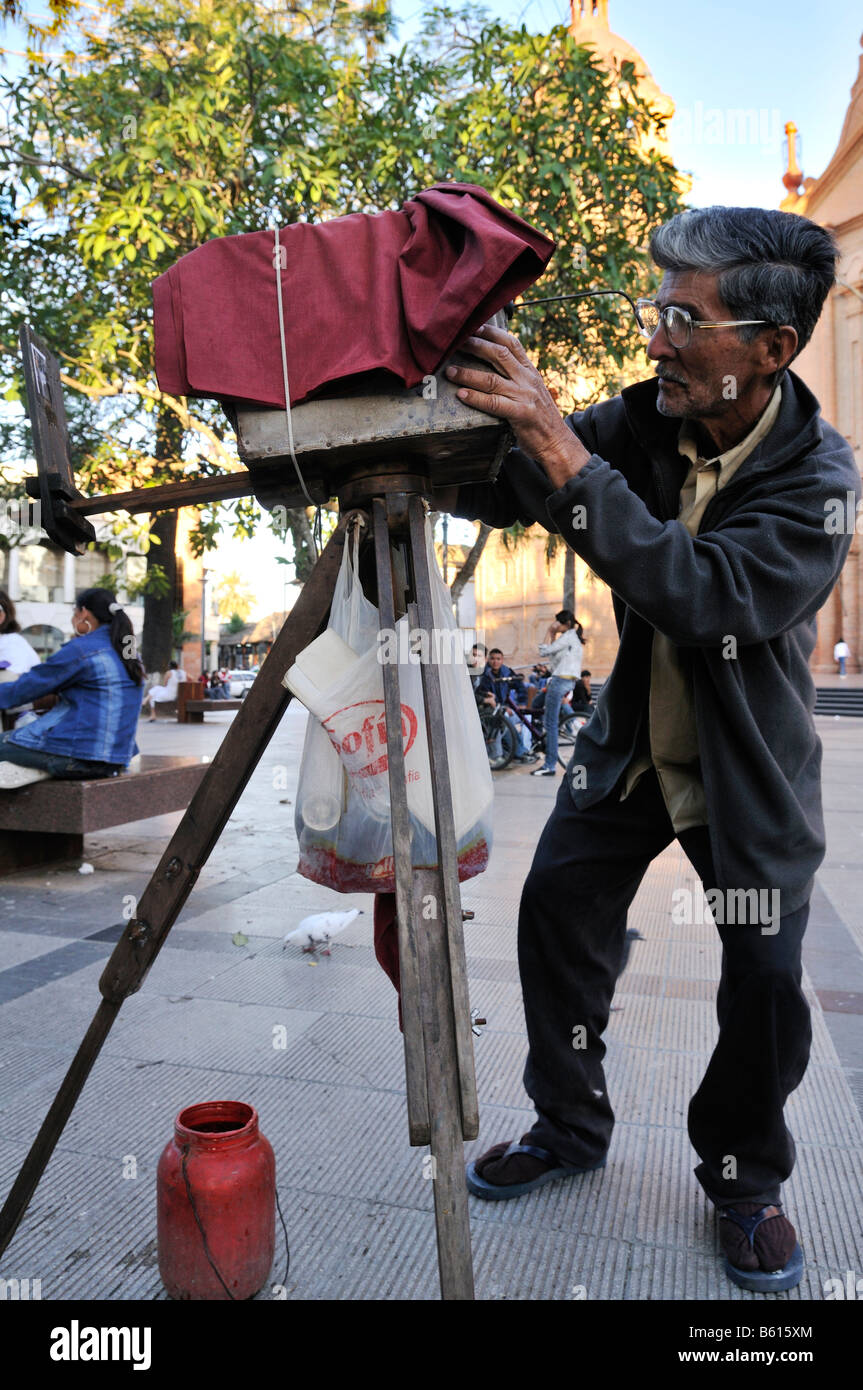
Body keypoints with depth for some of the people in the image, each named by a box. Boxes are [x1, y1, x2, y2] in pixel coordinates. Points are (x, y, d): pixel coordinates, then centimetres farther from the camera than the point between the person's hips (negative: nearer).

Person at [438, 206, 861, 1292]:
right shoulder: (641, 423, -9)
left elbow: (709, 596, -38)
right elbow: (499, 488, -13)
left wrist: (564, 456, -44)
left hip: (751, 768, -3)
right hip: (631, 742, 4)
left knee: (765, 985, -5)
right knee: (556, 910, -1)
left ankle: (744, 1179, 25)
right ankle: (569, 1128, 23)